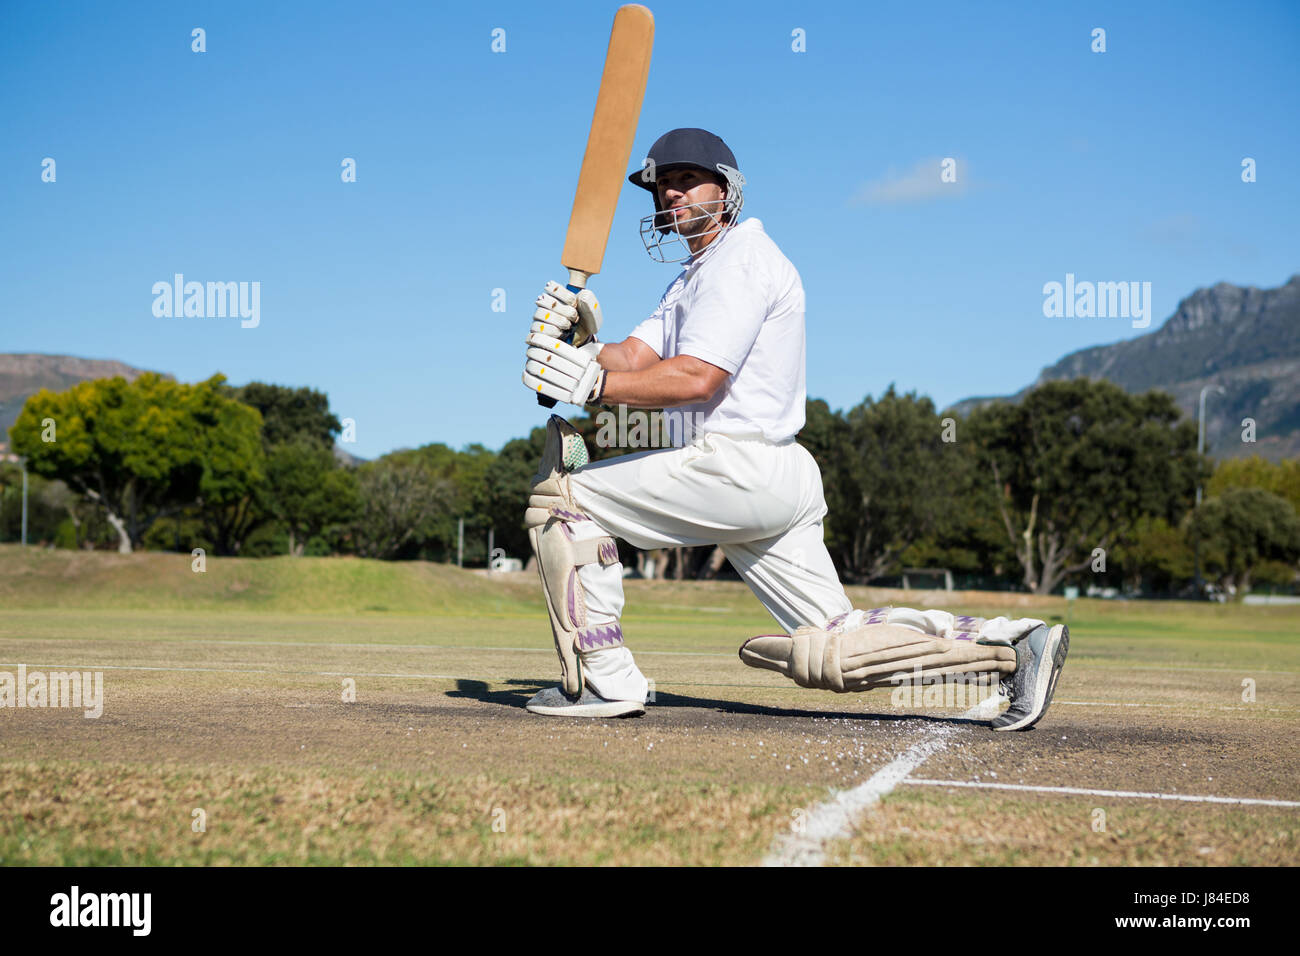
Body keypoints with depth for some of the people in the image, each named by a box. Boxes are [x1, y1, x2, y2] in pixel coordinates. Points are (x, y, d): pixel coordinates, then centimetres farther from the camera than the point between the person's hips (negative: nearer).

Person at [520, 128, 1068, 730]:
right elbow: (634, 359, 11)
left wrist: (591, 383, -20)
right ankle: (1010, 647, 6)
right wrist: (582, 340, -8)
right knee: (834, 652, 7)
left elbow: (695, 378, -19)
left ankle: (603, 680, -6)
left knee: (563, 489, -3)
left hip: (742, 472, -10)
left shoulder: (741, 258, -6)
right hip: (775, 481, 10)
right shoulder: (694, 276, 25)